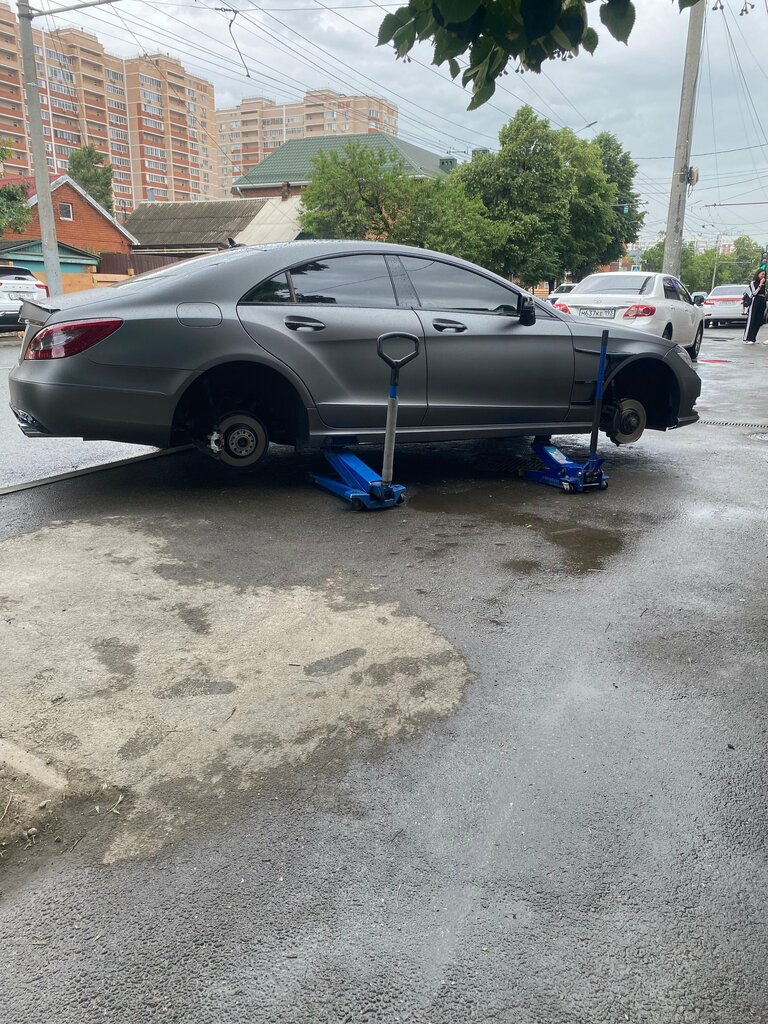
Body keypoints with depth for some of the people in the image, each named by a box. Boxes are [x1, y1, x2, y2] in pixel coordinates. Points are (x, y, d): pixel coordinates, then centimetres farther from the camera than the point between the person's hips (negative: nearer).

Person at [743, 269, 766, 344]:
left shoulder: (763, 284, 20)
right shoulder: (753, 282, 2)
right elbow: (754, 292, -10)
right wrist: (760, 284, -11)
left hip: (762, 303, 7)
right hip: (755, 302, -7)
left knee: (758, 322, 2)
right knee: (751, 321, -9)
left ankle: (753, 338, 5)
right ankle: (747, 339, -10)